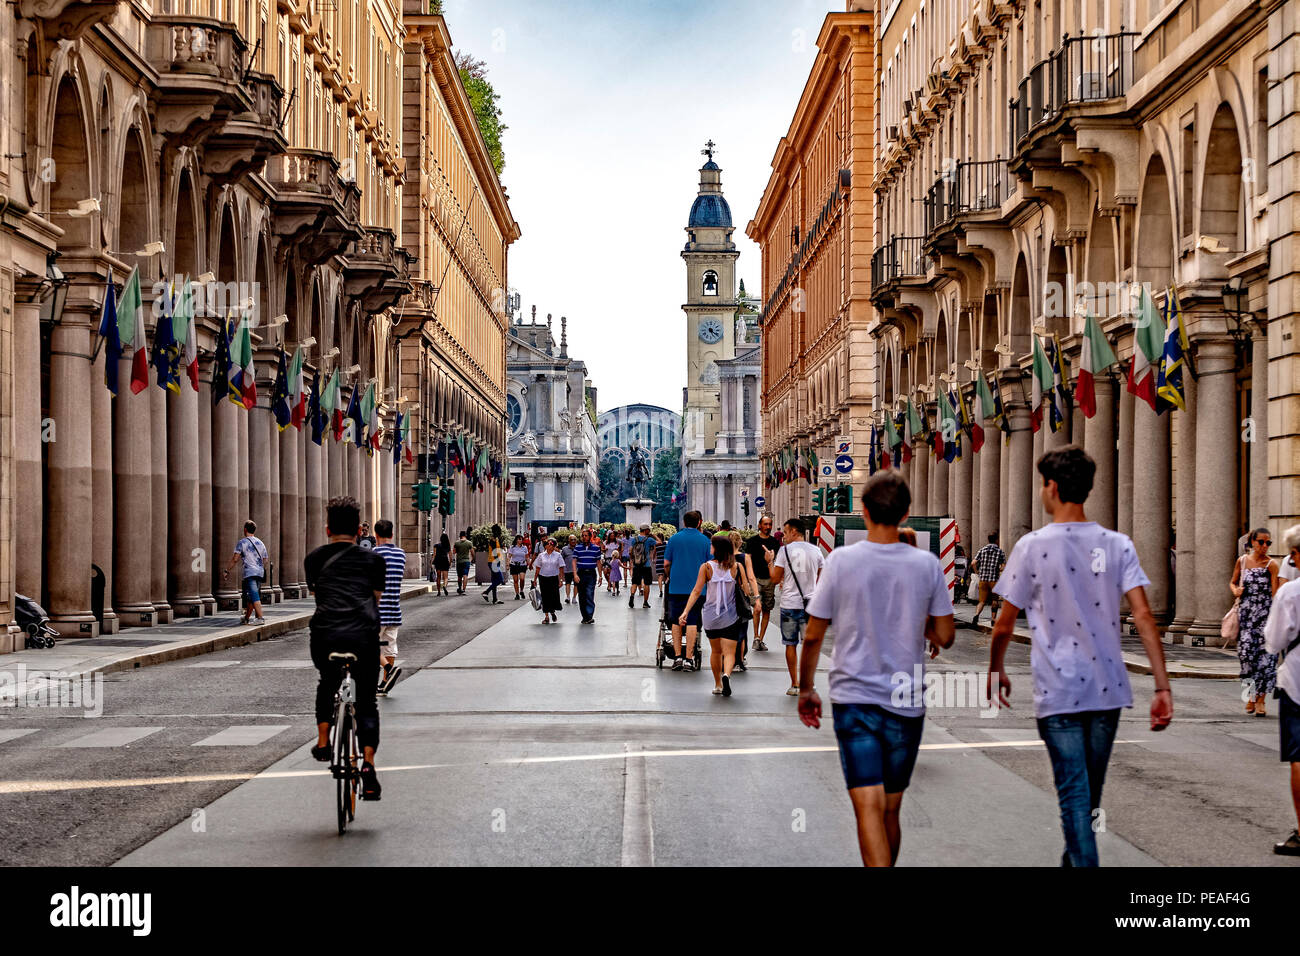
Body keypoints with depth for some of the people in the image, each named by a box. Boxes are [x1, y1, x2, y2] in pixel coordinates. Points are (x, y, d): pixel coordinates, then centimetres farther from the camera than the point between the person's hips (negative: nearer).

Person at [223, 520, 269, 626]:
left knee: (254, 596, -12)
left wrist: (226, 571, -1)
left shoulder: (242, 542, -2)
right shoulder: (260, 543, 15)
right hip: (260, 572, 6)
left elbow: (235, 559, -8)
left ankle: (260, 618, -22)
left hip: (249, 572, -6)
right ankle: (246, 618, 25)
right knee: (251, 596, 16)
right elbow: (265, 560, 16)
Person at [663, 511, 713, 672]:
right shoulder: (705, 540, 1)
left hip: (677, 587, 1)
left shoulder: (674, 539, 2)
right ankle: (689, 658, -2)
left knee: (676, 621, 9)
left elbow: (666, 564, 3)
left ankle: (677, 656, 5)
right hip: (697, 587, -1)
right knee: (692, 622, 0)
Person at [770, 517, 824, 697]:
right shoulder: (816, 551, 4)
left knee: (791, 645, 7)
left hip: (789, 604, -2)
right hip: (810, 604, 2)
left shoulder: (785, 550, -6)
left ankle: (795, 685, 9)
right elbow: (820, 580, 14)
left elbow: (775, 580, -5)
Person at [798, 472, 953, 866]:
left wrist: (806, 689, 11)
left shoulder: (841, 560, -6)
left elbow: (813, 635, -2)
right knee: (891, 810, 16)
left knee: (869, 807, -7)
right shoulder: (927, 564, -3)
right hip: (906, 703, 2)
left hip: (853, 700, -2)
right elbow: (944, 636, 1)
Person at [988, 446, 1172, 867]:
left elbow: (1004, 626, -2)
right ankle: (1075, 856, 40)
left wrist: (996, 671, 15)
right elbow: (1144, 618, -7)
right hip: (1108, 689, 4)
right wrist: (1163, 687, -5)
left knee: (1074, 794, 0)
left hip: (1058, 693, -4)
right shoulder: (1117, 545, 1)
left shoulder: (1032, 546, -7)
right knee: (1090, 792, 21)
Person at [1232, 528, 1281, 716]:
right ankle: (1251, 695, 16)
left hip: (1265, 613, -3)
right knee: (1246, 652, -2)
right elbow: (1233, 582, 21)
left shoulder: (1271, 564, -3)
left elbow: (1275, 593, -8)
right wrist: (1236, 591, -2)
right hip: (1246, 613, 3)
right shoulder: (1242, 561, 7)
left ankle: (1260, 700, 1)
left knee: (1265, 655, -6)